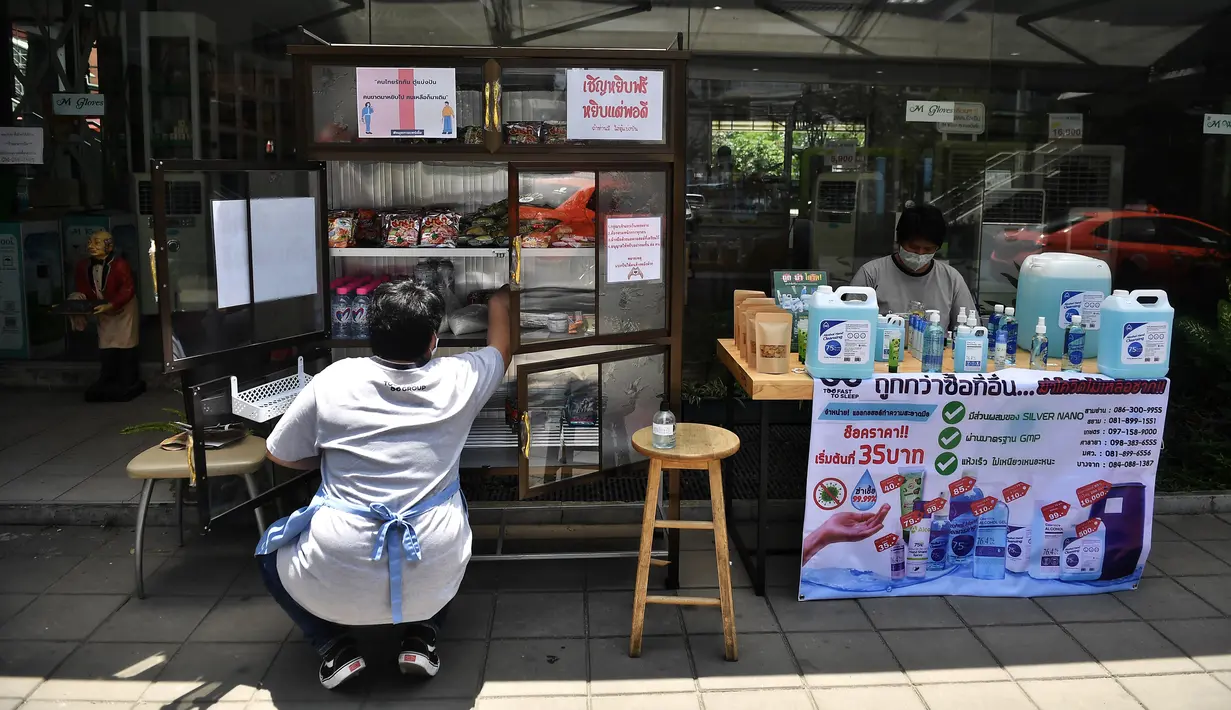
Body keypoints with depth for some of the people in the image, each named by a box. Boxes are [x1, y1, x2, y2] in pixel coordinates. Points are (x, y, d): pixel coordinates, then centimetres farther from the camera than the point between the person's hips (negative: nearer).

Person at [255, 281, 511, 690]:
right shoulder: (458, 379, -2)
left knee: (271, 551, 30)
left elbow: (280, 455, 10)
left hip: (338, 580, -1)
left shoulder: (333, 380, -4)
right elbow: (501, 348, 21)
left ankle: (335, 647, 11)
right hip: (432, 579, 2)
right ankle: (421, 636, 16)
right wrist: (499, 302, 40)